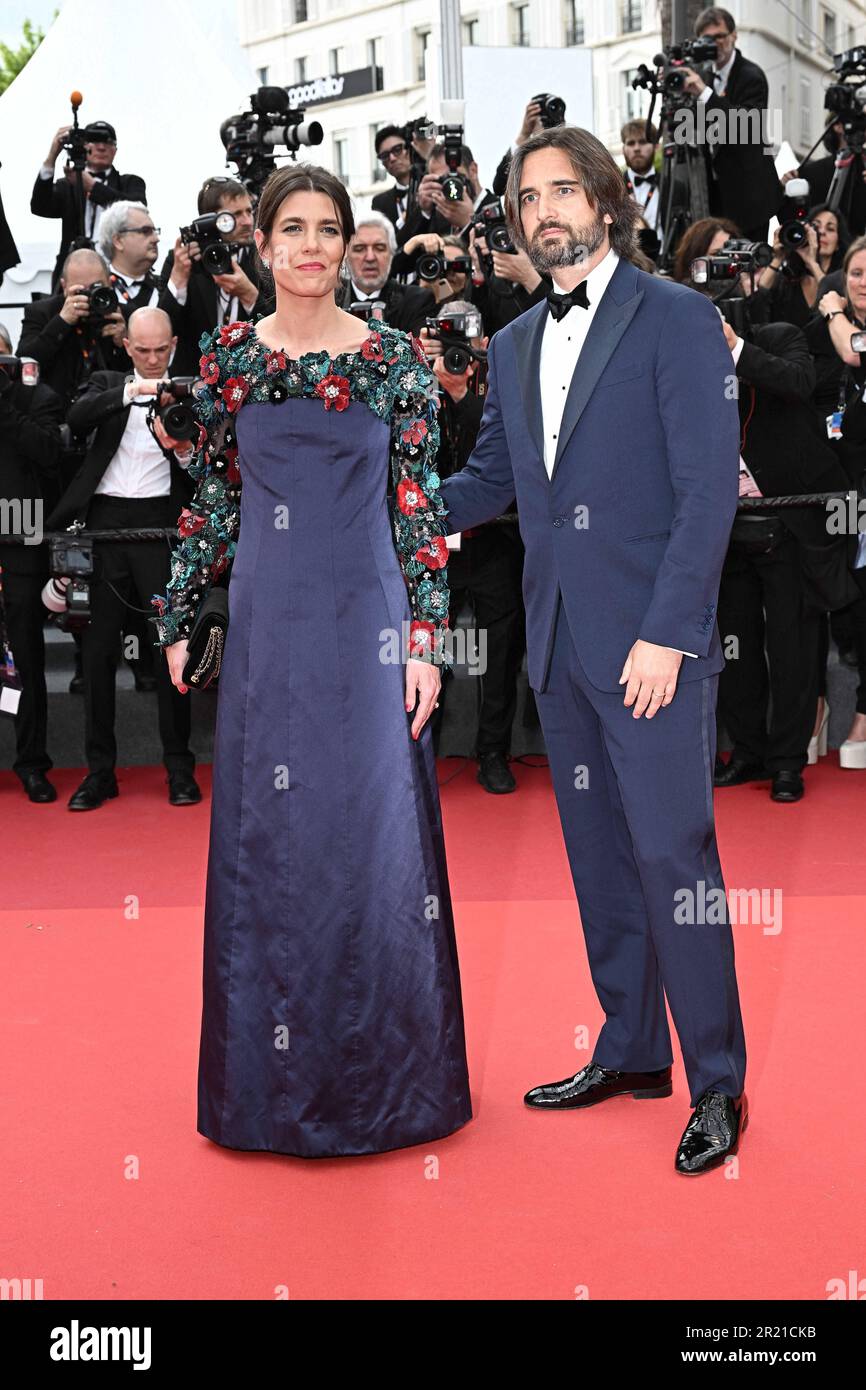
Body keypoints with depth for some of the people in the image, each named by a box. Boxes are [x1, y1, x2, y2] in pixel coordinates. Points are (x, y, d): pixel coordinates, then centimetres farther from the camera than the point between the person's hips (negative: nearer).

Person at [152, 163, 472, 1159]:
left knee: (373, 835, 1)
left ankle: (379, 1069, 18)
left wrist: (426, 638, -7)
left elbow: (420, 508, -1)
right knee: (266, 840, 7)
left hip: (366, 625, -2)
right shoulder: (228, 358, 6)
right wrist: (179, 618, 8)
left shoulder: (395, 359, 0)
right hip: (266, 625, 2)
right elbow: (213, 500, 11)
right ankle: (275, 1071, 22)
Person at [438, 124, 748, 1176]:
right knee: (597, 854, 13)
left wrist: (667, 632, -16)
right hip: (559, 643, 7)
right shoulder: (513, 346, 16)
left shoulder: (676, 319, -4)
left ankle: (717, 1085, 7)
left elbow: (708, 486, -10)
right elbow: (490, 480, 20)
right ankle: (631, 1052, 26)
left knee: (671, 853, -6)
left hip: (652, 642, -6)